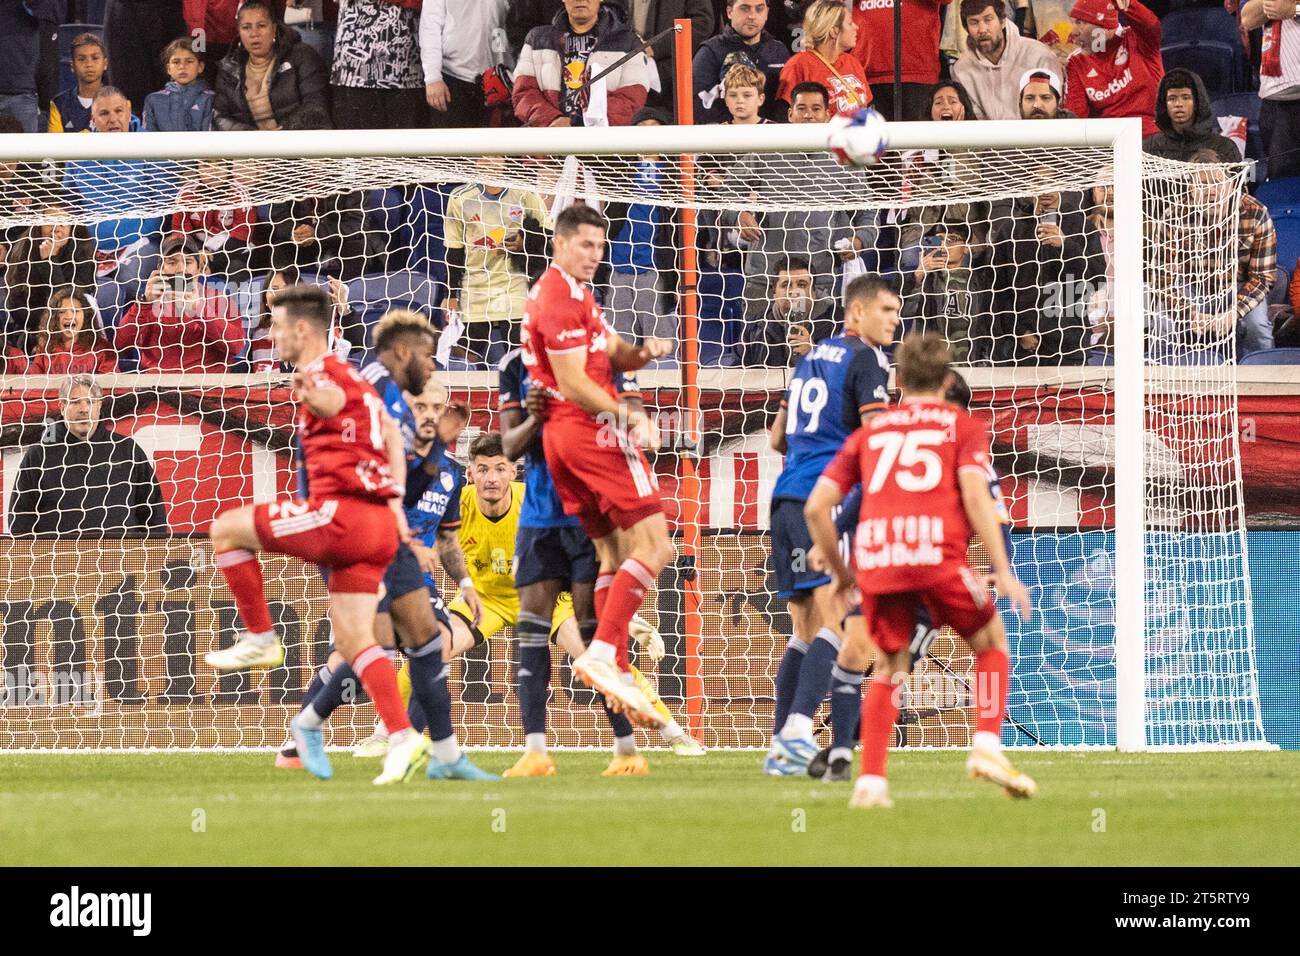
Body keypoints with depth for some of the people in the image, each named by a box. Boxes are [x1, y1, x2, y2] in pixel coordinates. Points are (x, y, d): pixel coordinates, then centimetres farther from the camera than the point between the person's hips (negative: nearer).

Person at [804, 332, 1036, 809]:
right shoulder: (962, 426, 17)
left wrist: (839, 572, 27)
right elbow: (975, 493, -1)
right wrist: (1003, 571, -2)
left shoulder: (869, 432, 25)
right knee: (991, 642, 20)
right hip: (936, 554, -2)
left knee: (890, 667, 18)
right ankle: (987, 747, 2)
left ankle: (870, 781, 5)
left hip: (874, 555, 2)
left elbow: (816, 507, 17)